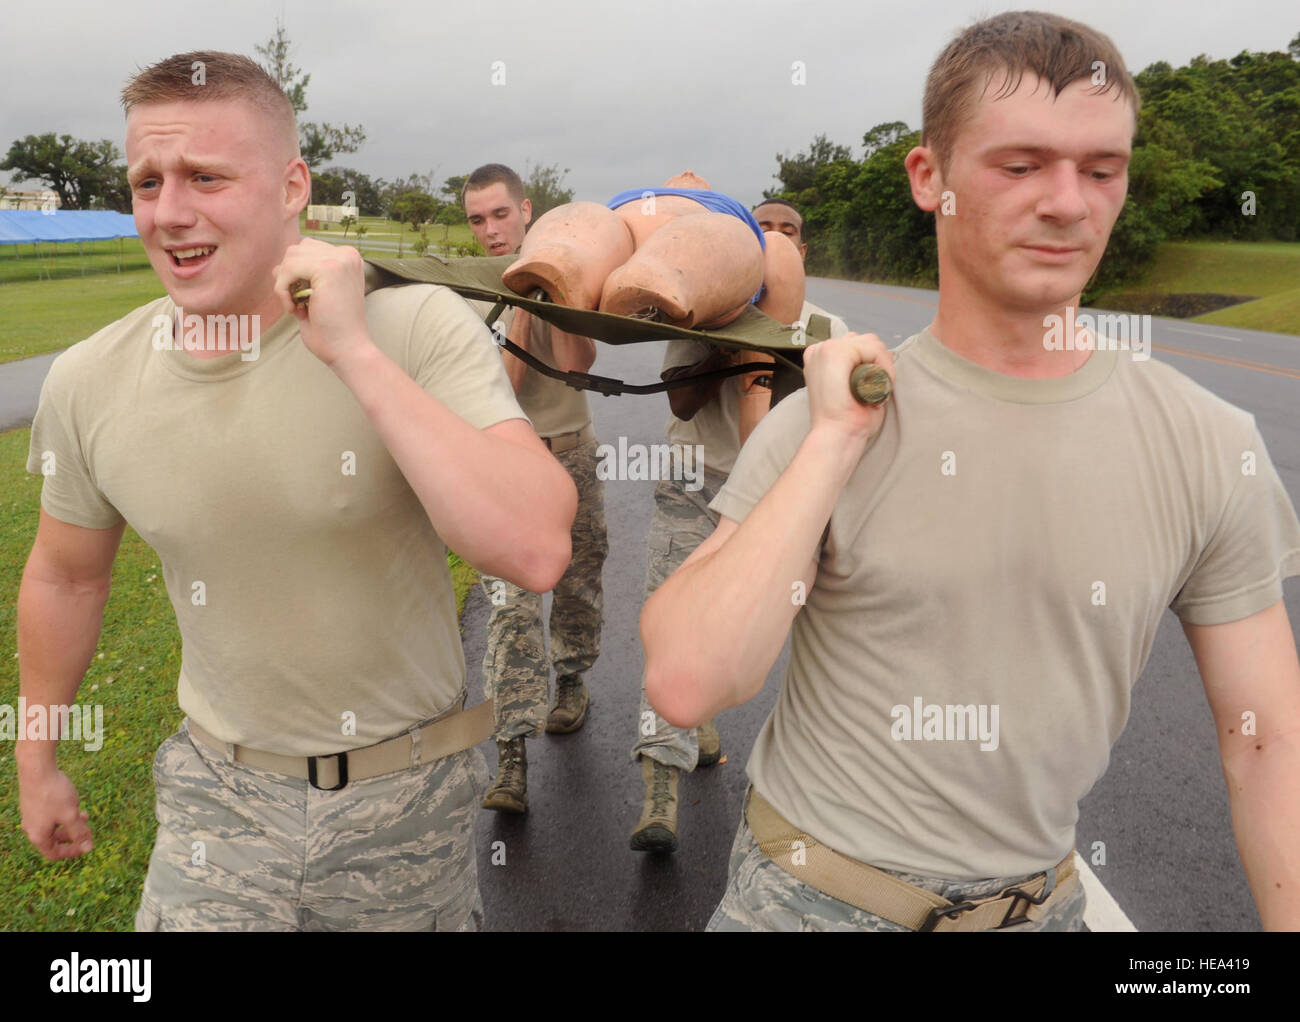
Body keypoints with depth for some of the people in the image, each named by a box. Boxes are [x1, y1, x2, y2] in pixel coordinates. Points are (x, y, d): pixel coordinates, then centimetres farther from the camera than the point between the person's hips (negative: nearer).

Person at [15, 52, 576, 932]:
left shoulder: (424, 329, -22)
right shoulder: (91, 381, -9)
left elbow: (537, 552, -34)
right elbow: (66, 575, 8)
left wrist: (356, 354, -34)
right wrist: (37, 761, 19)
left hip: (412, 788, -1)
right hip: (223, 793, 2)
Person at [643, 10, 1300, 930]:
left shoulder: (1213, 448, -8)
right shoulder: (821, 421, -14)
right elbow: (685, 687, -25)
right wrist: (835, 443, -26)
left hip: (1040, 898, 3)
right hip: (816, 892, -2)